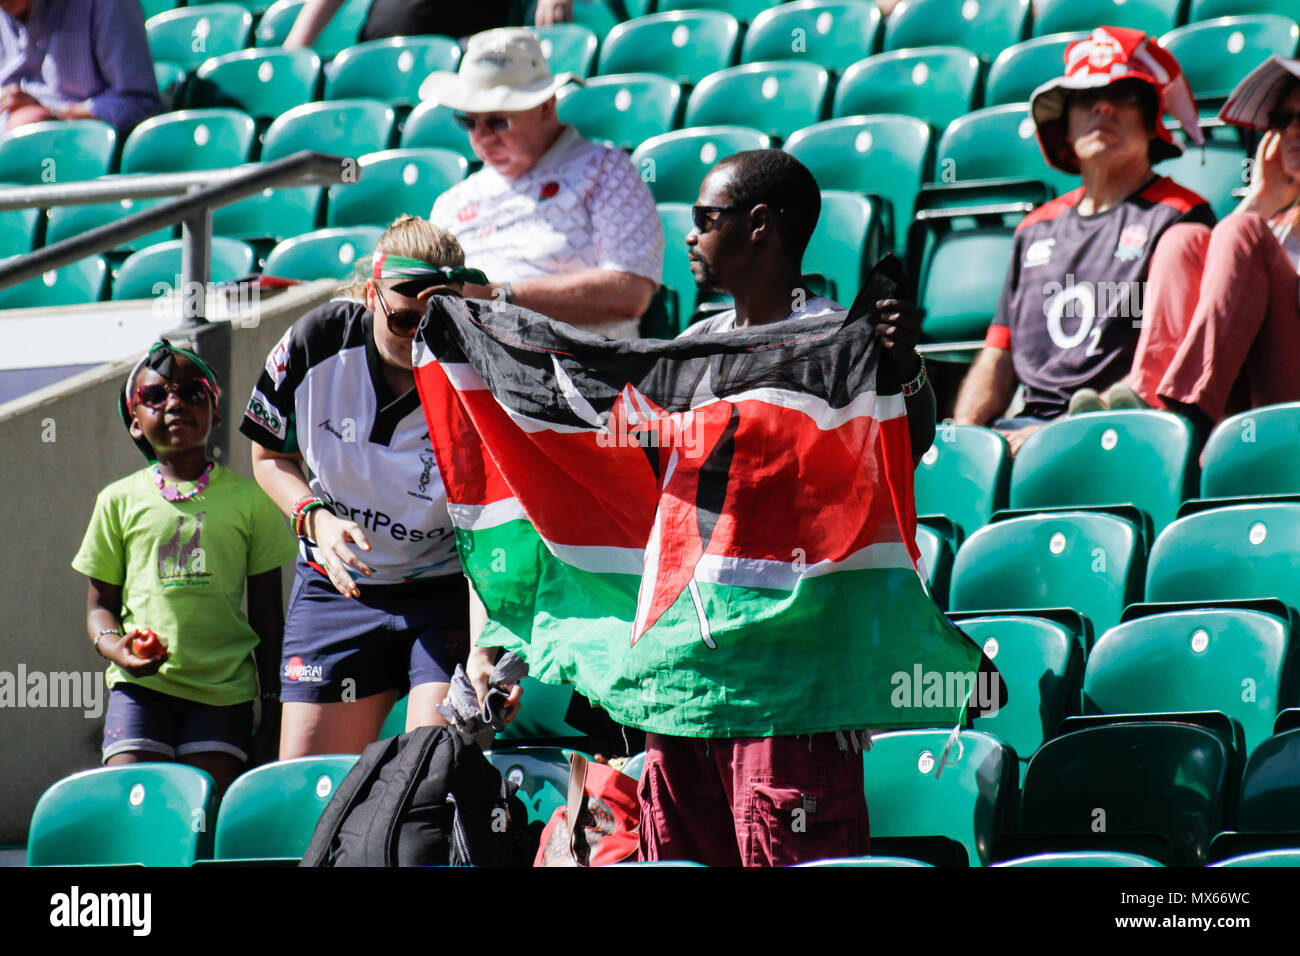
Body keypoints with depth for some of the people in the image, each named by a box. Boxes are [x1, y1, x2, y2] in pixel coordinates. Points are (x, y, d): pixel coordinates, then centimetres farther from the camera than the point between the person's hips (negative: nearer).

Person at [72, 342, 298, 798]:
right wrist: (114, 645, -12)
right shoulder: (119, 500, 7)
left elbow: (266, 609, 11)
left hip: (224, 686, 0)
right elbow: (100, 602, 11)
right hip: (141, 682, 0)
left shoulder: (247, 498, 6)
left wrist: (271, 700, 8)